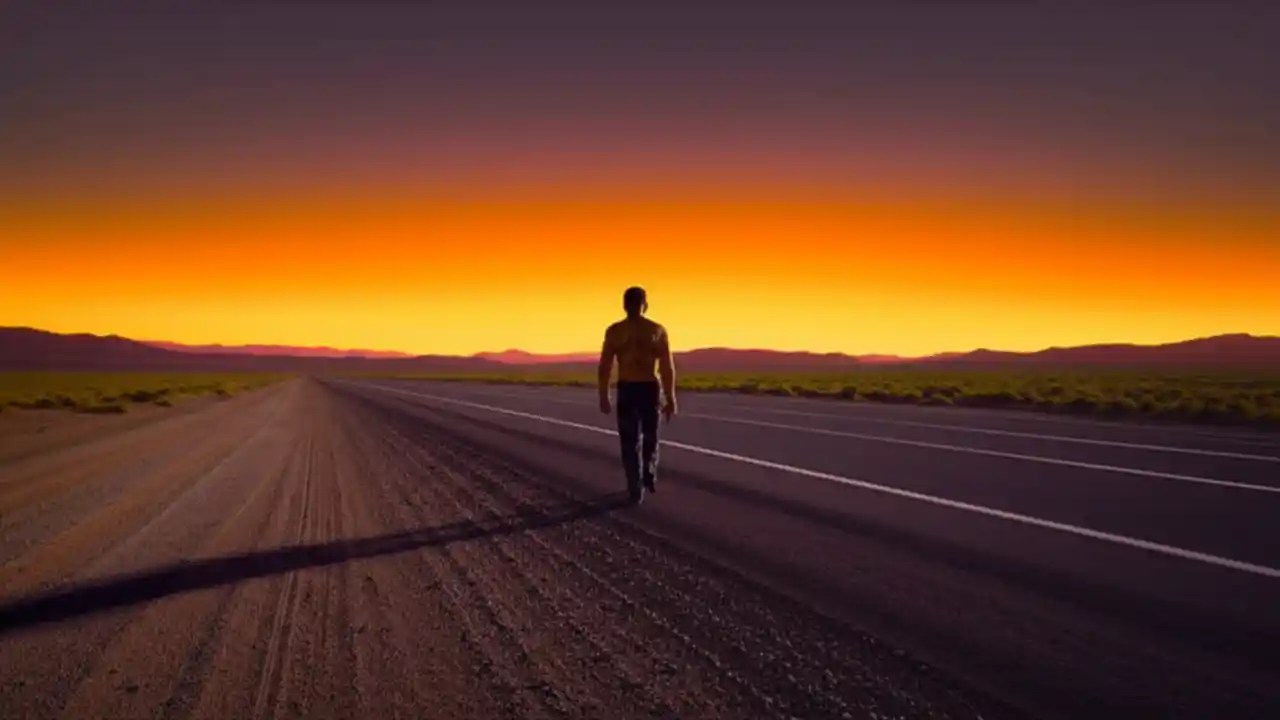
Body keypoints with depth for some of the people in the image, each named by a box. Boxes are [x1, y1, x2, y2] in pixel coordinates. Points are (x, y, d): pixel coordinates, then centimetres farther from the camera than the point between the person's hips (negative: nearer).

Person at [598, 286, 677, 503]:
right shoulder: (658, 330, -1)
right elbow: (667, 368, -4)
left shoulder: (614, 331, -1)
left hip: (626, 390, -1)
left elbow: (604, 367, -3)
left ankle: (636, 490, 7)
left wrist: (603, 397, 6)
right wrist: (670, 399, 2)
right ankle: (650, 478, 32)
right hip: (650, 388, 1)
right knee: (649, 437, 23)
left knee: (630, 442, 8)